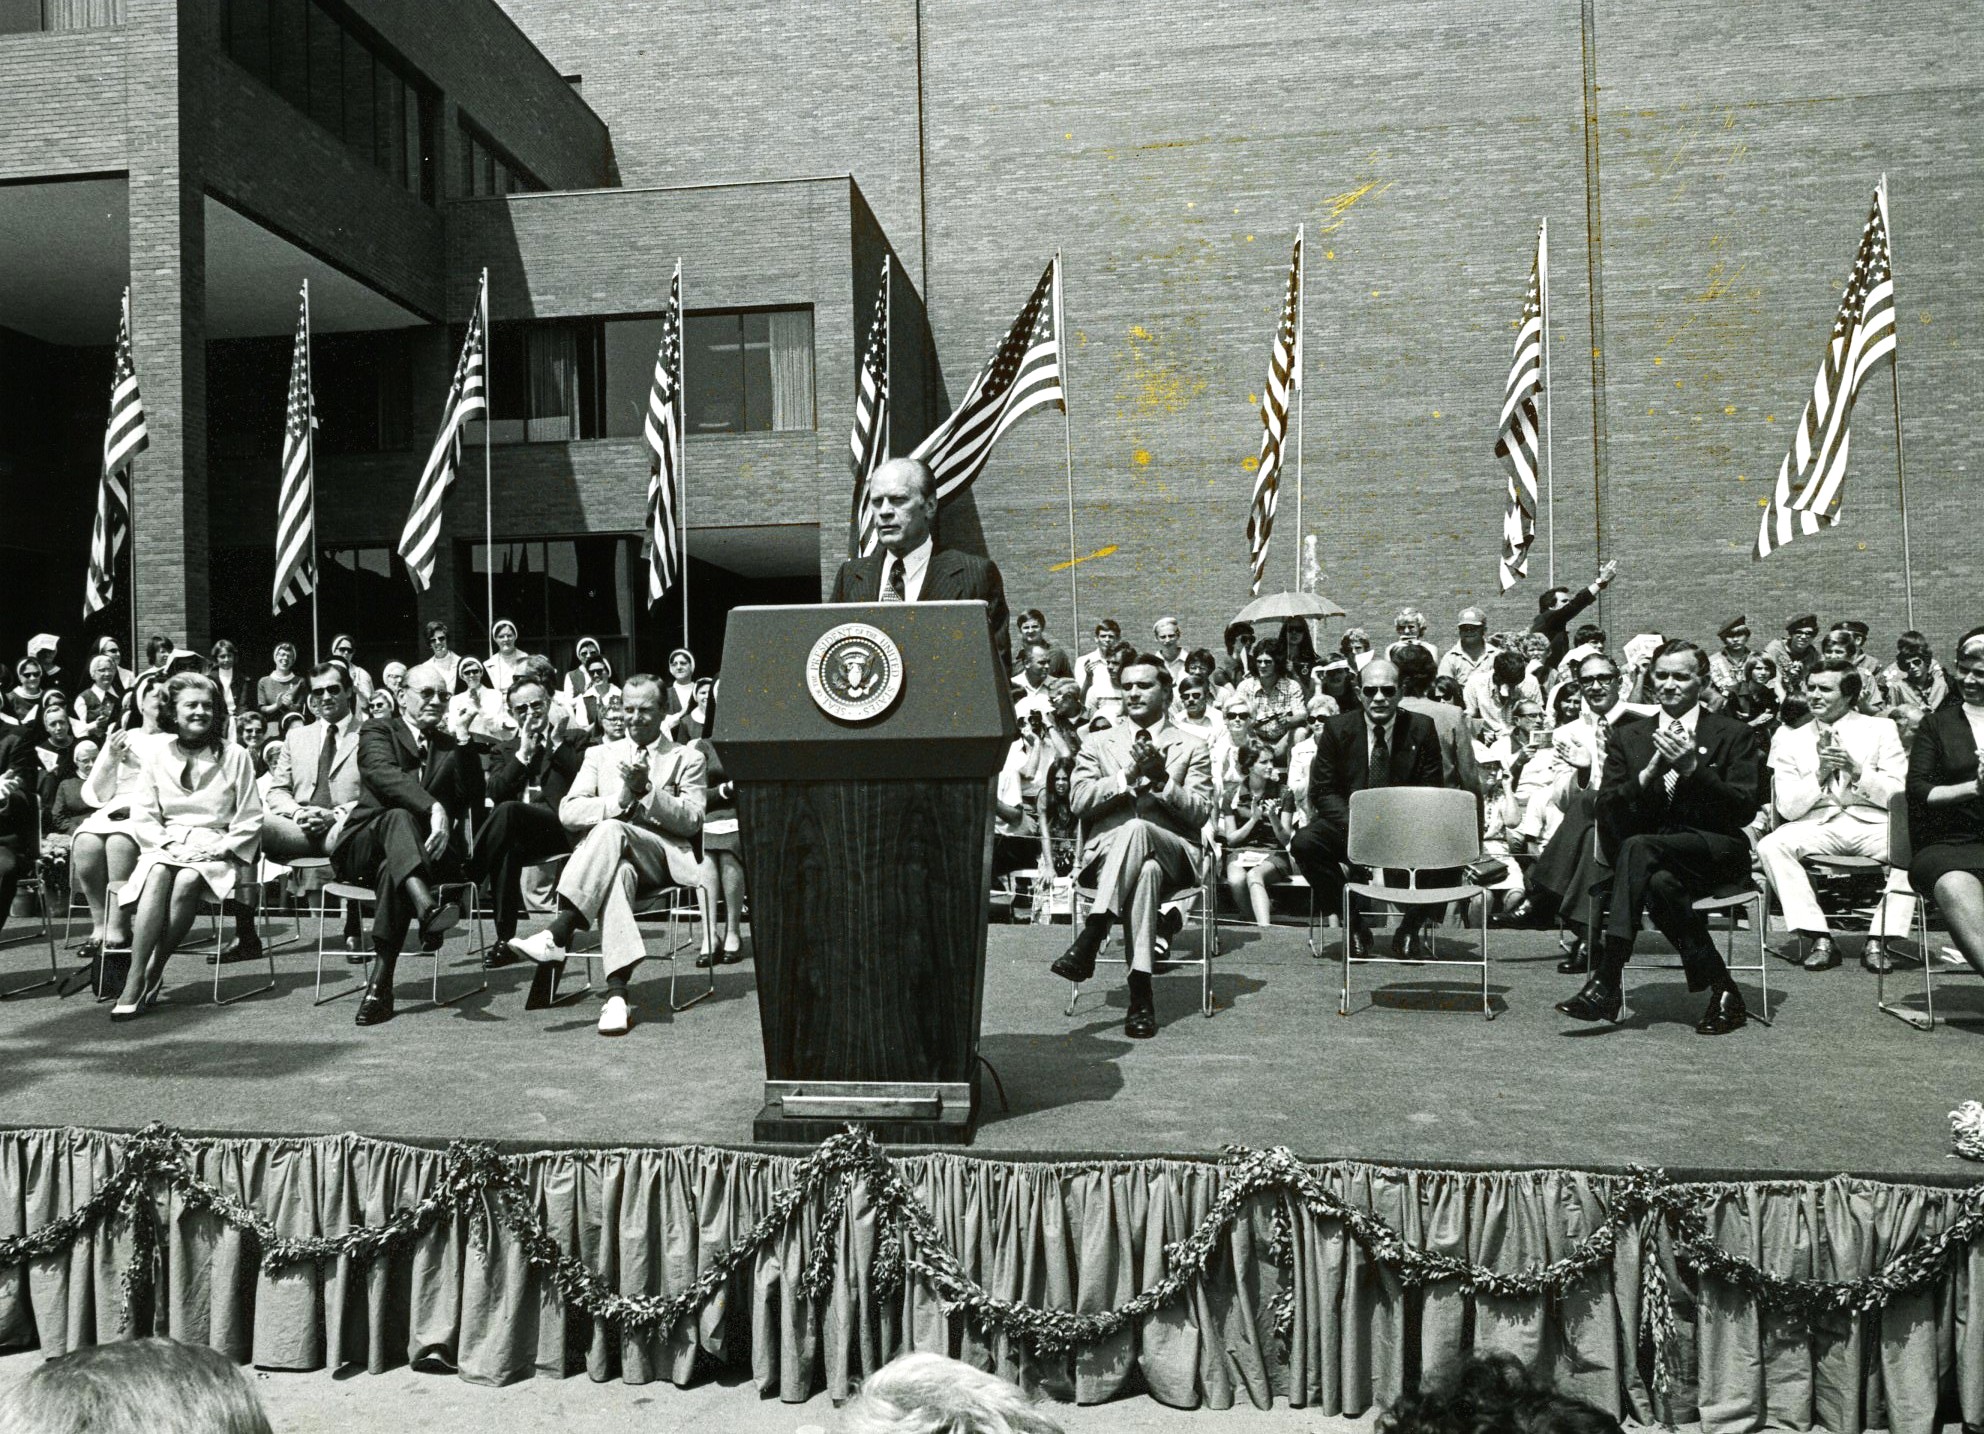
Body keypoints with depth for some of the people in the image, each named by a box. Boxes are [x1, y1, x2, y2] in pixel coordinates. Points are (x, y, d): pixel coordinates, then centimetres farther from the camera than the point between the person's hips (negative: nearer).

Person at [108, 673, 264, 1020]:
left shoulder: (235, 756, 5)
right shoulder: (156, 754, 11)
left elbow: (250, 819, 4)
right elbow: (143, 816, 7)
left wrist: (220, 849, -10)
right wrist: (169, 845, -10)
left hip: (215, 850, -1)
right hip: (166, 845, 2)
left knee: (187, 881, -33)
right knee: (157, 875, -32)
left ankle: (153, 976, -23)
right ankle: (134, 980, -35)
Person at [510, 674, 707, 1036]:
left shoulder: (688, 759, 16)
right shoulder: (600, 755, 23)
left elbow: (691, 821, 1)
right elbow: (567, 812, 9)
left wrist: (647, 791, -12)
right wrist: (620, 801, -8)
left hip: (664, 859, -1)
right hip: (610, 858, 2)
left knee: (610, 830, -35)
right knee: (619, 872, -38)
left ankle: (557, 933, -43)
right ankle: (616, 994, -50)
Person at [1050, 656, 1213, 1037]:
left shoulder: (1191, 748, 17)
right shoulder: (1098, 745, 20)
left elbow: (1200, 812, 3)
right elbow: (1079, 801, 2)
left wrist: (1162, 779, -11)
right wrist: (1128, 775, -9)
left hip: (1173, 852, 0)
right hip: (1106, 851, 1)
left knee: (1136, 828, -38)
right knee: (1145, 870, -38)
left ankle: (1089, 941, -42)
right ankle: (1140, 994, -40)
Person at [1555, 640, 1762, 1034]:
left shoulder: (1733, 735, 8)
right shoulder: (1628, 737, 16)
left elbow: (1745, 809, -3)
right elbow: (1606, 810, 4)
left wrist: (1692, 768, -15)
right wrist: (1651, 771, -12)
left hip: (1716, 854, -3)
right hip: (1652, 858, 3)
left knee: (1638, 848, -34)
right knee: (1661, 883, -36)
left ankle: (1606, 983, -37)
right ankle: (1722, 993, -26)